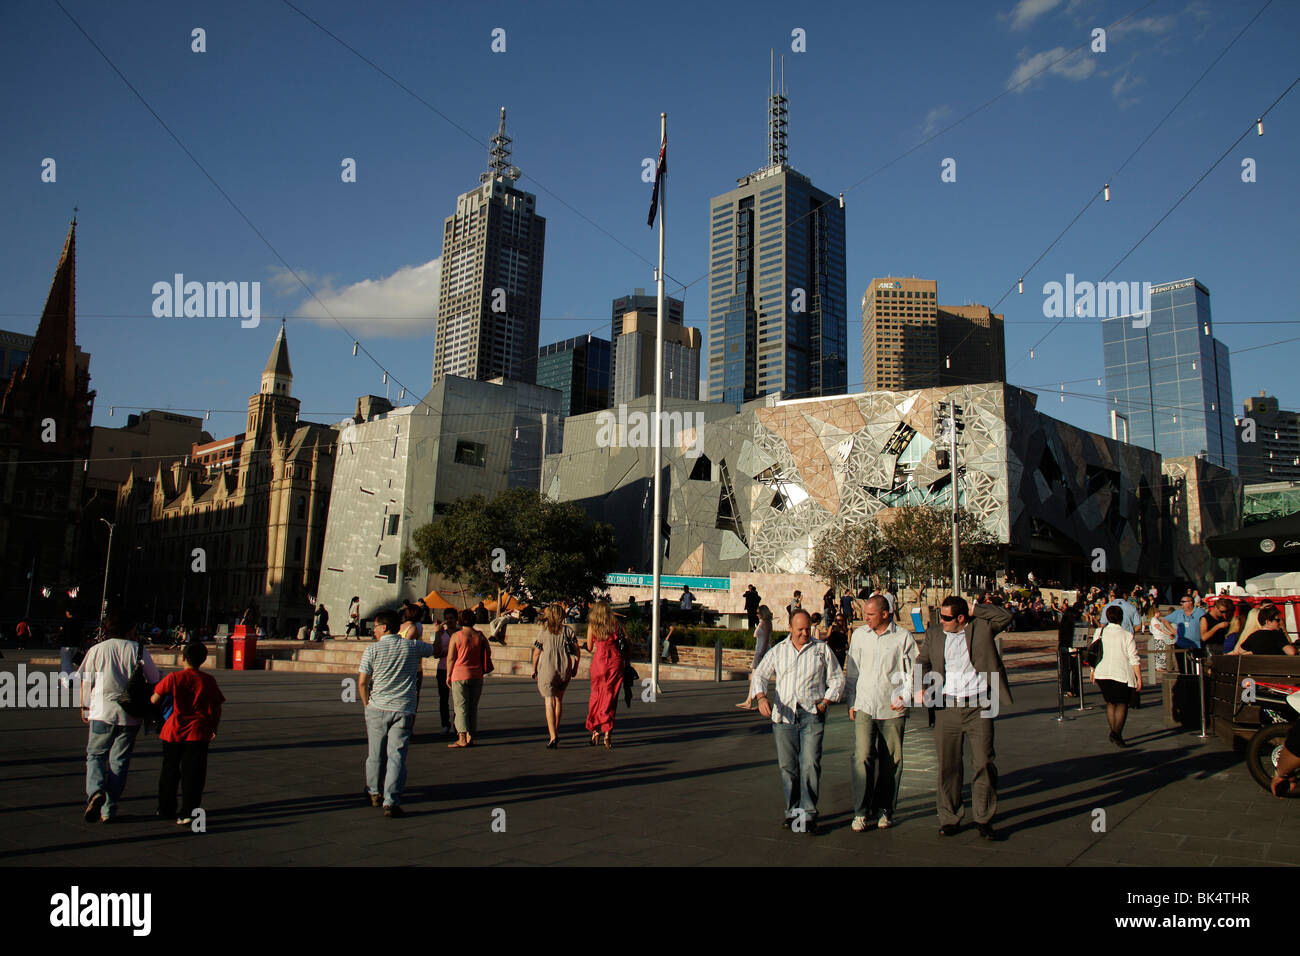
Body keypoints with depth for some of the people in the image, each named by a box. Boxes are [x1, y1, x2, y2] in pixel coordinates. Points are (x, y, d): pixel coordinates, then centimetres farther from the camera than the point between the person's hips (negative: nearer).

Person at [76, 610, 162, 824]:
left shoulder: (97, 650, 2)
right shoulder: (138, 650, -2)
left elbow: (85, 681, 5)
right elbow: (155, 680, 0)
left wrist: (84, 707, 15)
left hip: (102, 712, 0)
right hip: (130, 715, 0)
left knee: (95, 754, 16)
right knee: (119, 760, 9)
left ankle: (95, 792, -10)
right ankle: (108, 810, 10)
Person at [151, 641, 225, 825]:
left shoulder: (173, 677, -6)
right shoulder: (209, 680, 0)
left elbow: (154, 700, -3)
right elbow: (217, 708, 5)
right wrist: (214, 728, 18)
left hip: (174, 731, 0)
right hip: (198, 733, 0)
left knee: (170, 771, 17)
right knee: (193, 774, 2)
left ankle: (166, 809, 29)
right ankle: (188, 812, -5)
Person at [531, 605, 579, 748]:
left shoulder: (543, 632, -1)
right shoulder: (568, 630, 2)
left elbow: (536, 653, 1)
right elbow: (577, 652, 0)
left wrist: (534, 670, 15)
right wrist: (575, 669, 13)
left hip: (547, 670, -2)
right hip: (565, 670, 3)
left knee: (549, 701, -3)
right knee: (559, 698, 23)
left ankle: (553, 737, -16)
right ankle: (556, 730, 34)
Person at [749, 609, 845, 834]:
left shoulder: (822, 650, 11)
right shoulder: (777, 651, 14)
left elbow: (837, 679, 12)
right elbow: (759, 675, 9)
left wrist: (825, 702, -1)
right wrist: (761, 697, -10)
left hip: (812, 714, -2)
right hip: (783, 714, 2)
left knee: (810, 763, -12)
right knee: (787, 765, 4)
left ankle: (808, 813, -6)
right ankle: (793, 810, 17)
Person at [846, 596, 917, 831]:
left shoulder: (903, 637, -1)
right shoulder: (859, 635, 6)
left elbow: (912, 671, 5)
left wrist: (904, 697, -7)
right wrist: (851, 702, 10)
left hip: (893, 708, -1)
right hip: (864, 707, 1)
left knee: (891, 761, 6)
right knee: (862, 757, -10)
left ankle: (885, 810, 20)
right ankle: (862, 812, -3)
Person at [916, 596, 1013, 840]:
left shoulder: (981, 626, 0)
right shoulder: (934, 633, 8)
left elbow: (1005, 616, -10)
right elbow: (922, 661, 15)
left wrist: (974, 609, -8)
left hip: (978, 705, -2)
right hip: (947, 707, 2)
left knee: (984, 762, 0)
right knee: (947, 765, 6)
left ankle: (984, 819, 14)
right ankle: (949, 818, 18)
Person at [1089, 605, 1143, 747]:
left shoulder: (1099, 632, 4)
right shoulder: (1127, 635, -6)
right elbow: (1134, 659, -7)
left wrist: (1093, 671, 21)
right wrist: (1139, 678, -2)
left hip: (1103, 674, 3)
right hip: (1123, 674, -3)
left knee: (1110, 703, 17)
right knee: (1122, 704, 3)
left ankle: (1113, 732, 20)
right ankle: (1117, 733, -12)